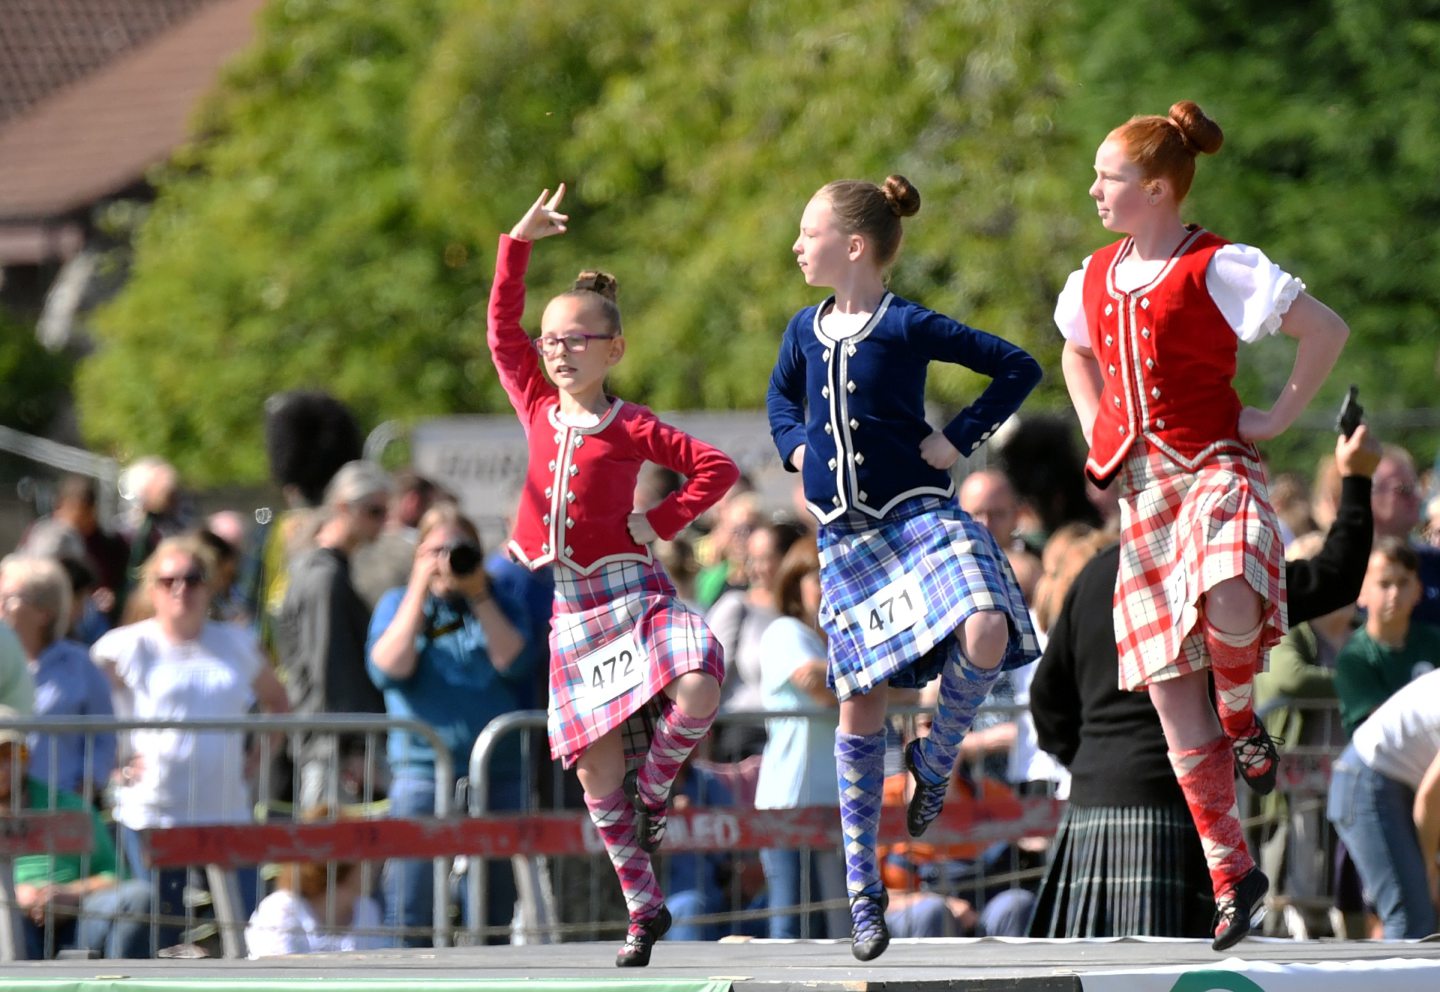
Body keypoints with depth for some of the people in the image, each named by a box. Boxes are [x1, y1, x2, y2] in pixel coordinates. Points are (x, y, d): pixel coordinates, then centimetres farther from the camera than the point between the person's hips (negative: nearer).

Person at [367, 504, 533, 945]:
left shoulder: (500, 606, 12)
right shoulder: (398, 604, 10)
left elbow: (515, 662, -7)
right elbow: (388, 669, -7)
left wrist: (478, 595, -9)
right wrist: (420, 592, -7)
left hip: (501, 773, 2)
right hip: (422, 772, -2)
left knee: (497, 912, 5)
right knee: (409, 918, -8)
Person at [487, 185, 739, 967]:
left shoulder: (632, 427, -3)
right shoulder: (538, 410, 8)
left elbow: (717, 468, -4)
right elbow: (501, 330, 7)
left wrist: (662, 523, -7)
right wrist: (520, 243, 3)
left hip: (631, 589, -3)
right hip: (568, 607, 3)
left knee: (697, 694, -30)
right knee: (597, 767, 2)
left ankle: (651, 795, -1)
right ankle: (643, 909, 13)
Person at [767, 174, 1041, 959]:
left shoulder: (908, 327, -9)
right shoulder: (806, 330, 7)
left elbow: (1018, 369, -8)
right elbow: (783, 394, 28)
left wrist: (957, 442, -10)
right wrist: (795, 447, 9)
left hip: (917, 511, -4)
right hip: (847, 533, 4)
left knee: (985, 631, -30)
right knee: (860, 701, 3)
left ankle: (937, 759, 0)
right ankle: (861, 885, 10)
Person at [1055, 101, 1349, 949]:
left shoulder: (1217, 268, -8)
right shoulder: (1097, 277, 12)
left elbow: (1327, 330, -12)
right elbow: (1077, 353, 33)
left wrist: (1278, 417, -11)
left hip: (1213, 466, -7)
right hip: (1139, 488, 7)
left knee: (1229, 607, -38)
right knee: (1171, 695, 2)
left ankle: (1242, 717, -4)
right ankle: (1231, 871, 10)